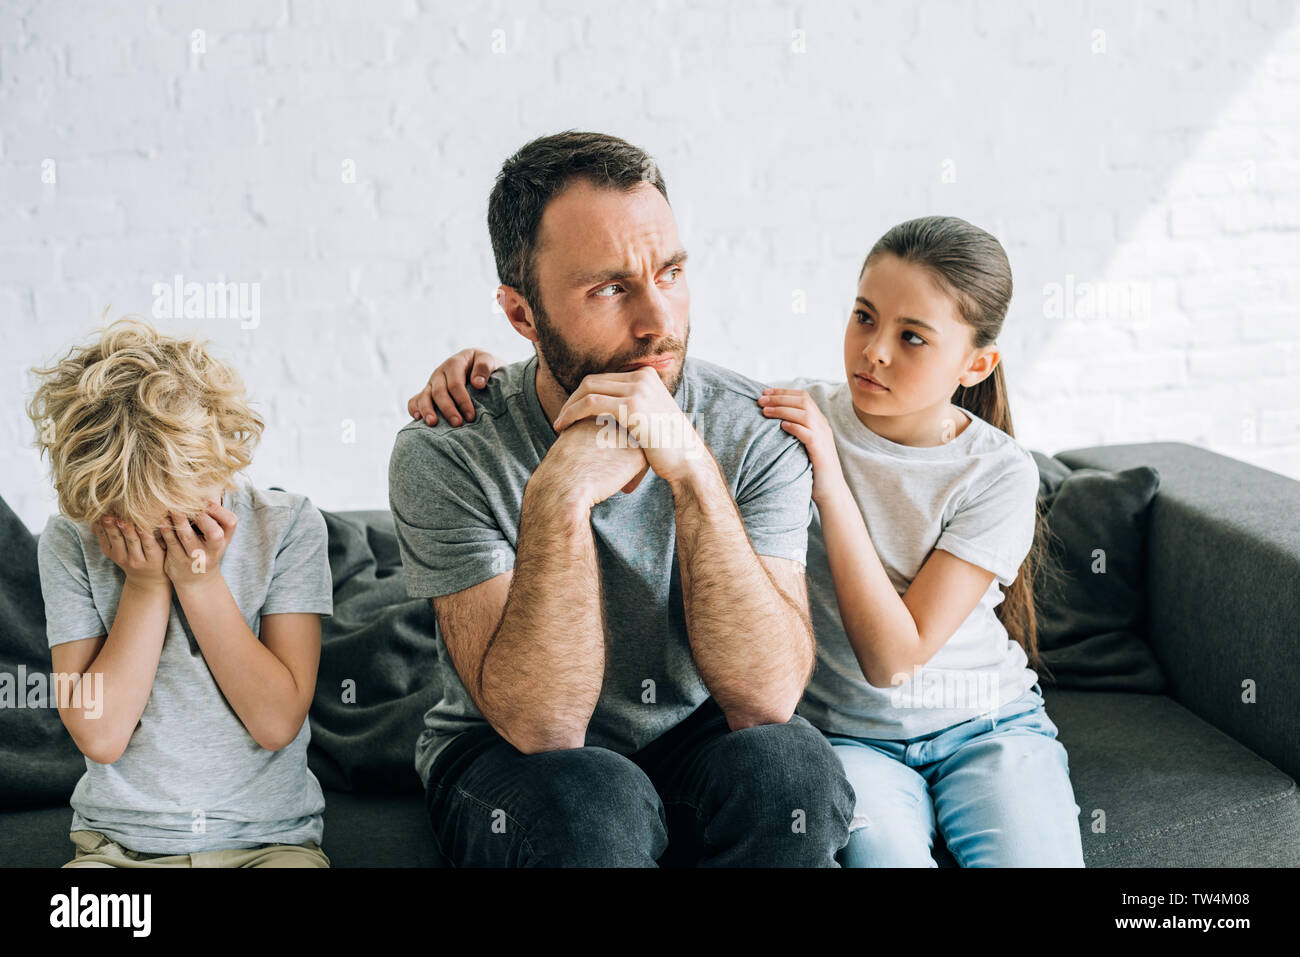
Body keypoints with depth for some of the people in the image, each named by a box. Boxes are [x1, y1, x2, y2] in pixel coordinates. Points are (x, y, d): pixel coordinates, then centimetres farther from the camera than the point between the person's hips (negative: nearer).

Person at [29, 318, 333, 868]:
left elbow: (277, 722, -9)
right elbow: (99, 734, -9)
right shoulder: (70, 543, -2)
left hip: (272, 838, 1)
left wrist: (200, 580, -12)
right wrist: (146, 585, -12)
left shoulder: (287, 527, -4)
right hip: (118, 844, 0)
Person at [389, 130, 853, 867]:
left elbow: (768, 697, -24)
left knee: (786, 766, -30)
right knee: (589, 802, -35)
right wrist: (559, 497, -36)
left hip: (701, 742, 3)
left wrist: (692, 469, -33)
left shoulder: (754, 432, -13)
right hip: (509, 758, -2)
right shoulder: (446, 454, -18)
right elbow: (541, 724, -24)